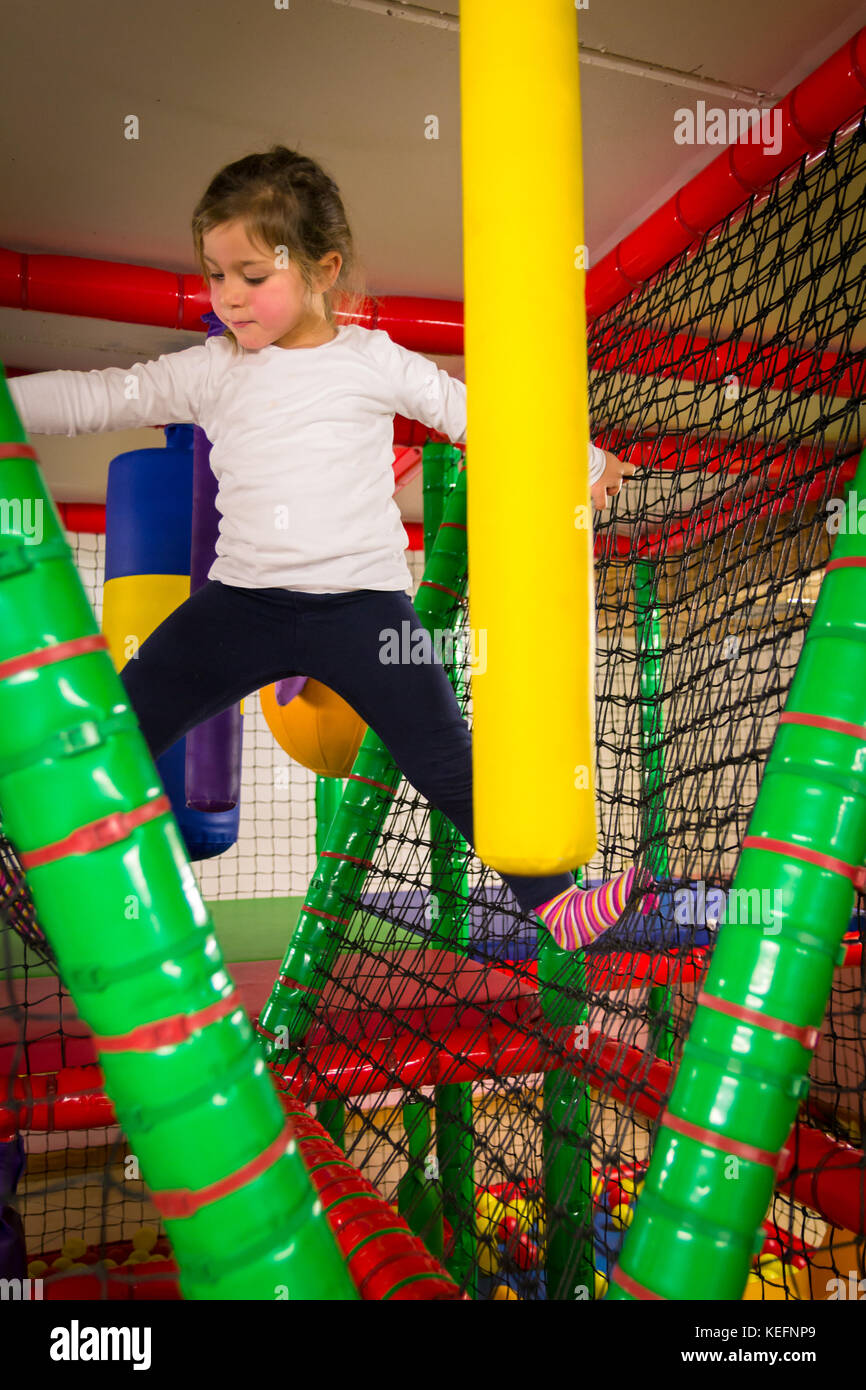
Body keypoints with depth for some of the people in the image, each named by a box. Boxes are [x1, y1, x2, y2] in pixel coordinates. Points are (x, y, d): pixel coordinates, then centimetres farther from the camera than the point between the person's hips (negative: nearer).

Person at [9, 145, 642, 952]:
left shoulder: (374, 361, 4)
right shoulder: (209, 371, 7)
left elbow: (470, 410, 12)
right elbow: (94, 399, 4)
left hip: (362, 604, -2)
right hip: (240, 602, 2)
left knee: (447, 763, -1)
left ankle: (550, 896, 14)